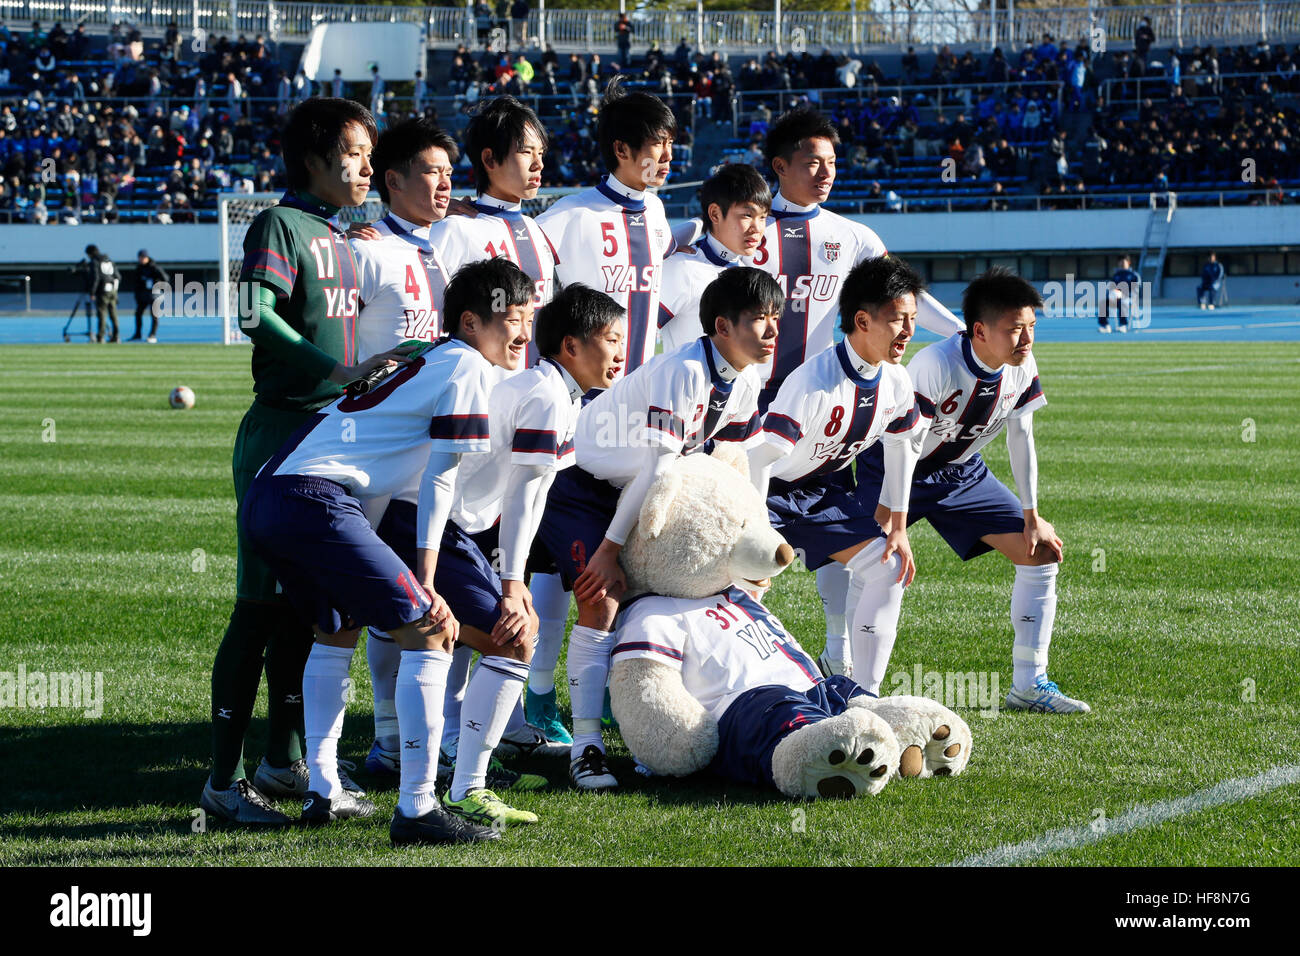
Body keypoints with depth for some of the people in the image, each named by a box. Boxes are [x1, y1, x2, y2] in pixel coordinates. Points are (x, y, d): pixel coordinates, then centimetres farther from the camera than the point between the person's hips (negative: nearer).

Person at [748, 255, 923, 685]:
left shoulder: (896, 383, -10)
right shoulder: (813, 383, -34)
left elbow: (900, 447, 8)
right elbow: (760, 459, -33)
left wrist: (898, 529, 8)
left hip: (825, 491, 7)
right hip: (770, 490, -7)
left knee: (888, 565, -2)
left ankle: (865, 693, 9)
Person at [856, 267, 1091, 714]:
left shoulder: (1022, 368, -15)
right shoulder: (935, 366, -35)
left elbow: (1021, 438, -2)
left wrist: (1032, 518, 1)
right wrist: (893, 528, -32)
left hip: (962, 473, 6)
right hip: (895, 472, -6)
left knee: (1043, 552, 1)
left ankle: (1029, 685, 8)